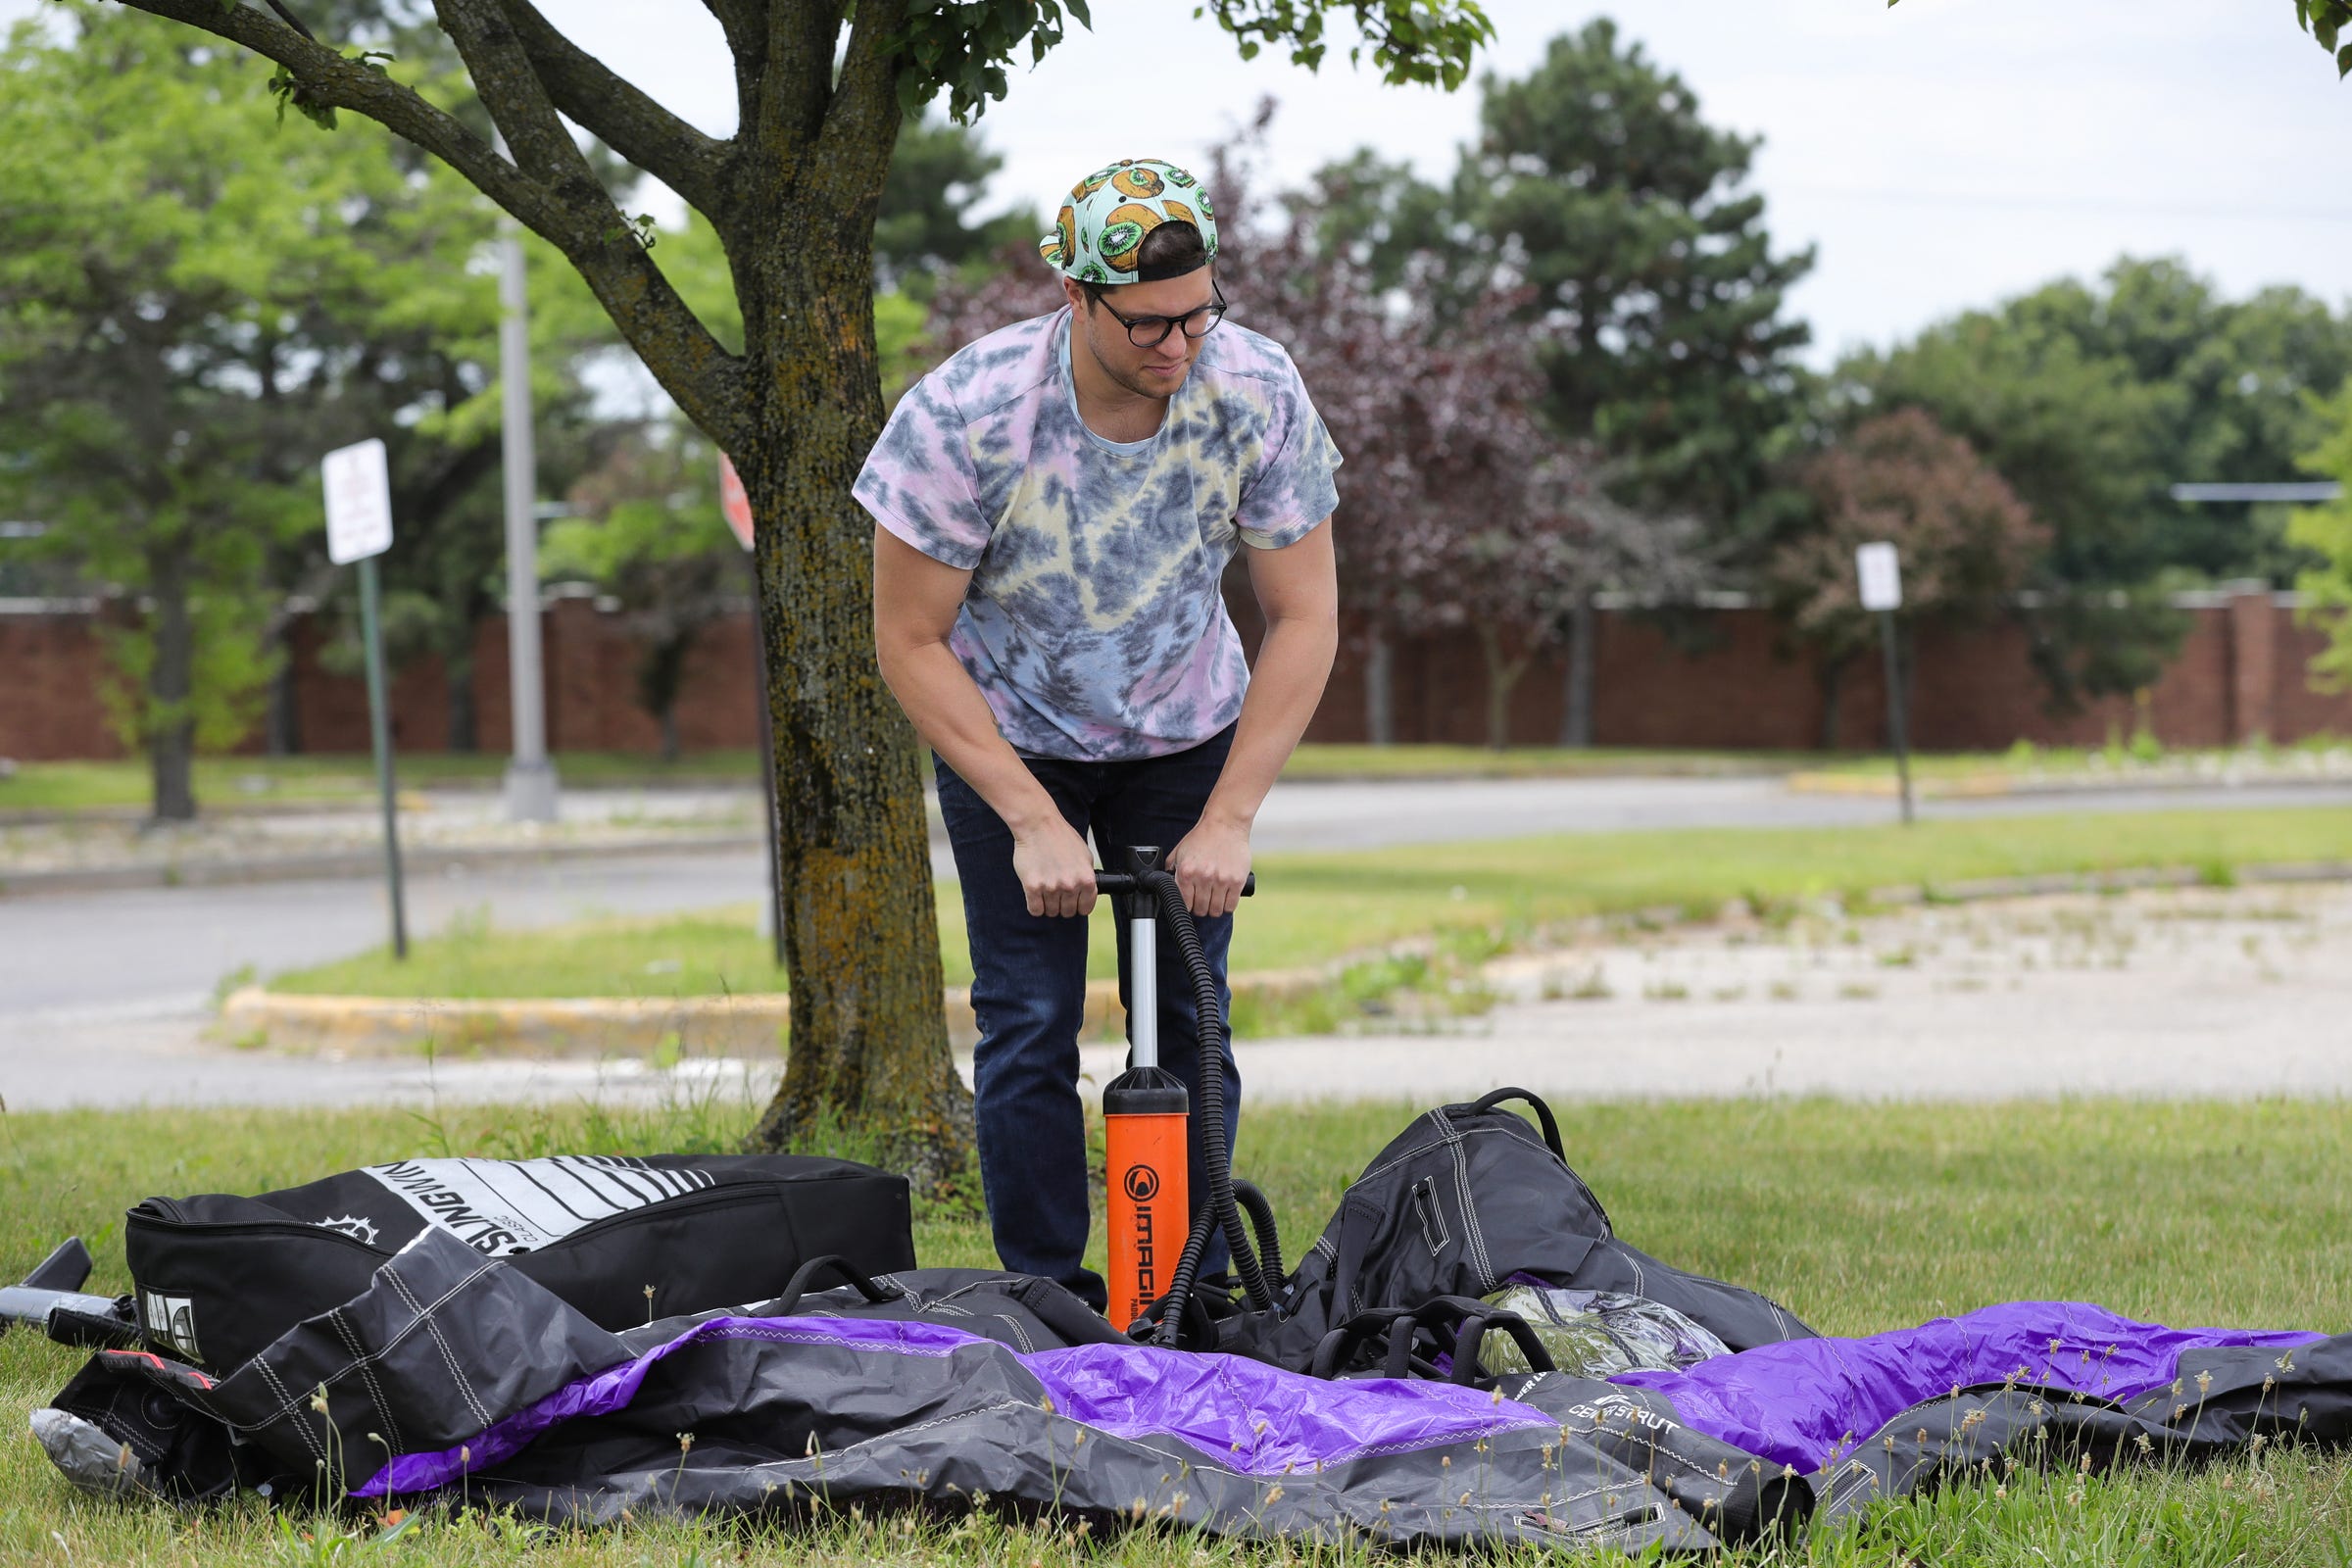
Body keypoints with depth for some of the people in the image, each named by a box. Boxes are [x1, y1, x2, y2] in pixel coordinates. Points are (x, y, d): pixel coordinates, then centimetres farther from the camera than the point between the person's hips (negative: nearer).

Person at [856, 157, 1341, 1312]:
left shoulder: (1257, 394, -24)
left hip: (1183, 732, 2)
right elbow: (910, 644, -20)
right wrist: (1033, 823, -24)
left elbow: (1303, 620, -14)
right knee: (1028, 1024, -7)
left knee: (1189, 1020, -3)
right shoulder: (965, 414, -30)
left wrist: (1229, 822, -19)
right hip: (1007, 737, -2)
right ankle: (1046, 1303, 2)